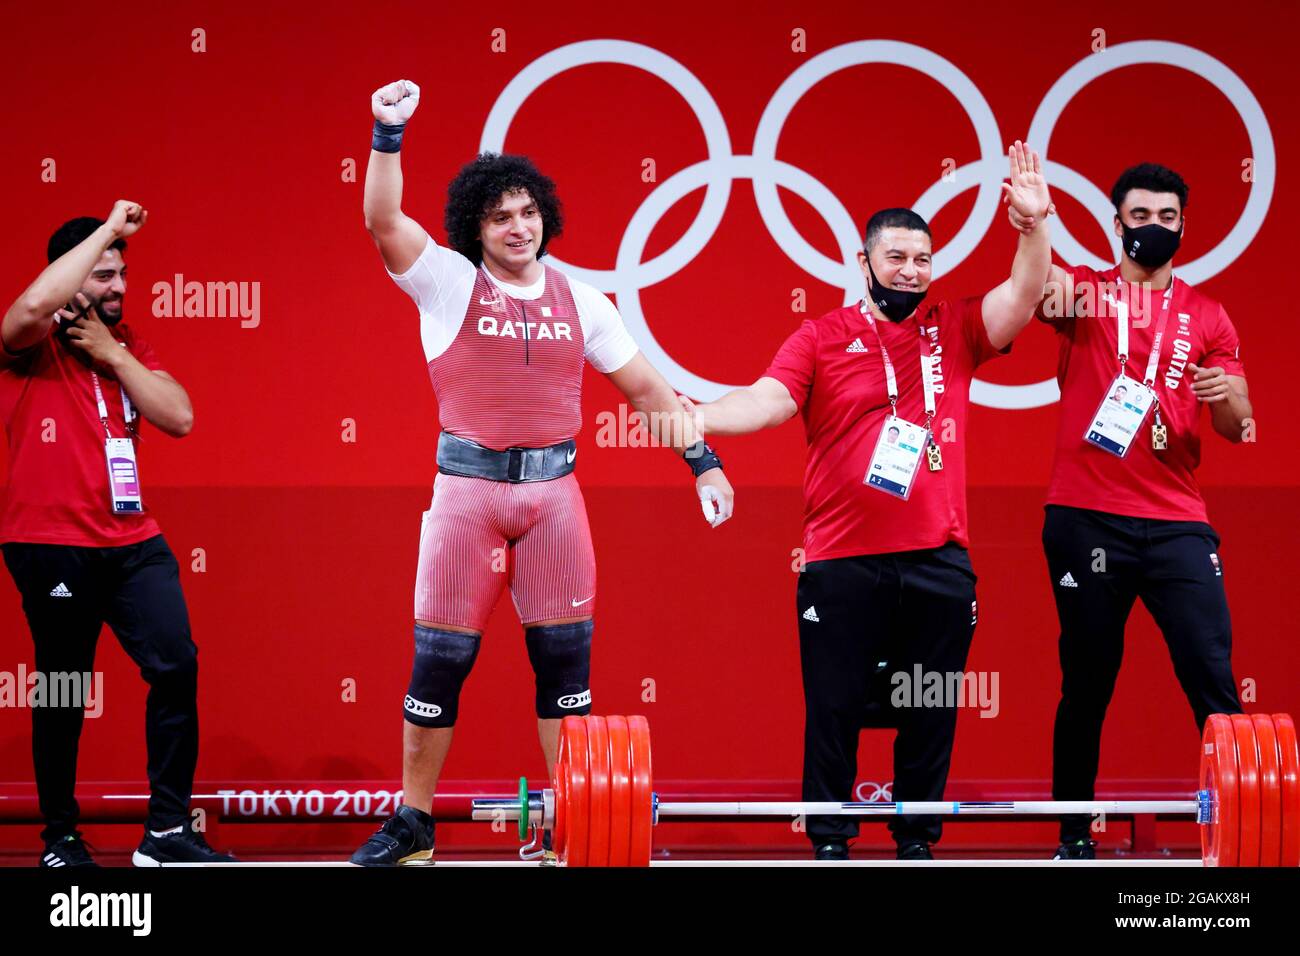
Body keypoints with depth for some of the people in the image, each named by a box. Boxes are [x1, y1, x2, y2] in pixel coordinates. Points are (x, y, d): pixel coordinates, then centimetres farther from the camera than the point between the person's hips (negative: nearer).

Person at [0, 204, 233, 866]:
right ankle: (60, 839, 17)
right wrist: (109, 228, -21)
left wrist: (111, 353, -6)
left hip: (133, 542, 5)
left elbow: (179, 418, 2)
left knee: (176, 667, -6)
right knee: (63, 693, 4)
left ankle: (167, 831, 0)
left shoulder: (128, 344, 14)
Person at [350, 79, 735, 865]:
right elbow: (383, 220, -14)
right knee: (441, 655, -1)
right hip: (468, 486, -2)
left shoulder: (578, 298, 8)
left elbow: (646, 388, 13)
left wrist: (704, 460, 8)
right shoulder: (449, 284, 1)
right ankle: (412, 825, 8)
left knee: (565, 654, 3)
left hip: (553, 489, 2)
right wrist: (390, 135, -24)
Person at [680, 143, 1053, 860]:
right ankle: (829, 844, 13)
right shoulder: (823, 338, 1)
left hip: (938, 559, 2)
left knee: (930, 713, 8)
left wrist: (1035, 224, -20)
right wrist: (698, 417, -29)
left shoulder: (954, 330, 8)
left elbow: (1023, 296, -3)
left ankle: (916, 840, 19)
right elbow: (769, 400, -11)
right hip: (842, 562, -2)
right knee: (835, 709, 3)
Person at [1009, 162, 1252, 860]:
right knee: (1087, 684, 4)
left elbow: (1237, 428, 8)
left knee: (1213, 678, -7)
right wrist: (1048, 278, -41)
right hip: (1087, 516, -2)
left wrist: (1227, 399, -16)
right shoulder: (1088, 292, 5)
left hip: (1176, 521, 2)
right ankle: (1074, 837, 12)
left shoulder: (1206, 317, 12)